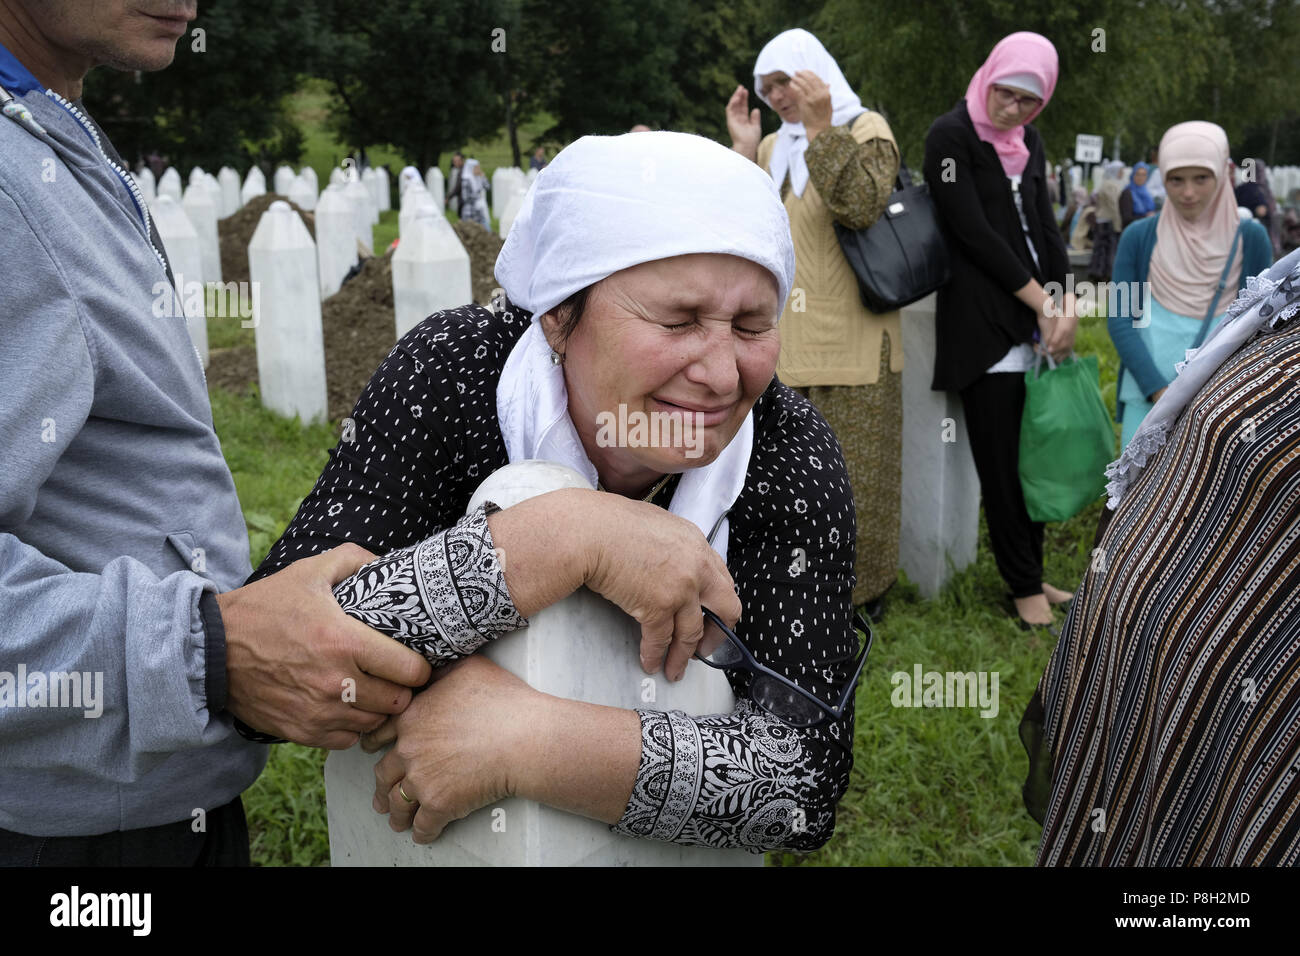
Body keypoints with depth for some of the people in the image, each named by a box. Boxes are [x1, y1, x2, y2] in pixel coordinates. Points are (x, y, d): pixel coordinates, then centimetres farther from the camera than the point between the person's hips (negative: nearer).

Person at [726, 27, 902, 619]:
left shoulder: (865, 130, 0)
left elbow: (863, 207, -19)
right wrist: (743, 150, 1)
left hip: (849, 344, -5)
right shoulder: (772, 147, 16)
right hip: (782, 342, 5)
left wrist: (820, 128, -18)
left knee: (853, 476, 1)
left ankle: (862, 592, 15)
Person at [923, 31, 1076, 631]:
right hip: (982, 321, -6)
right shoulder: (951, 135, -8)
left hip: (1035, 318, 7)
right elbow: (974, 232, -13)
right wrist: (1041, 301, -10)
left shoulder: (1027, 141, 13)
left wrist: (1066, 300, 0)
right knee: (1001, 460, -1)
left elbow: (1043, 225, 13)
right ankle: (1024, 586, 9)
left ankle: (1030, 571, 20)